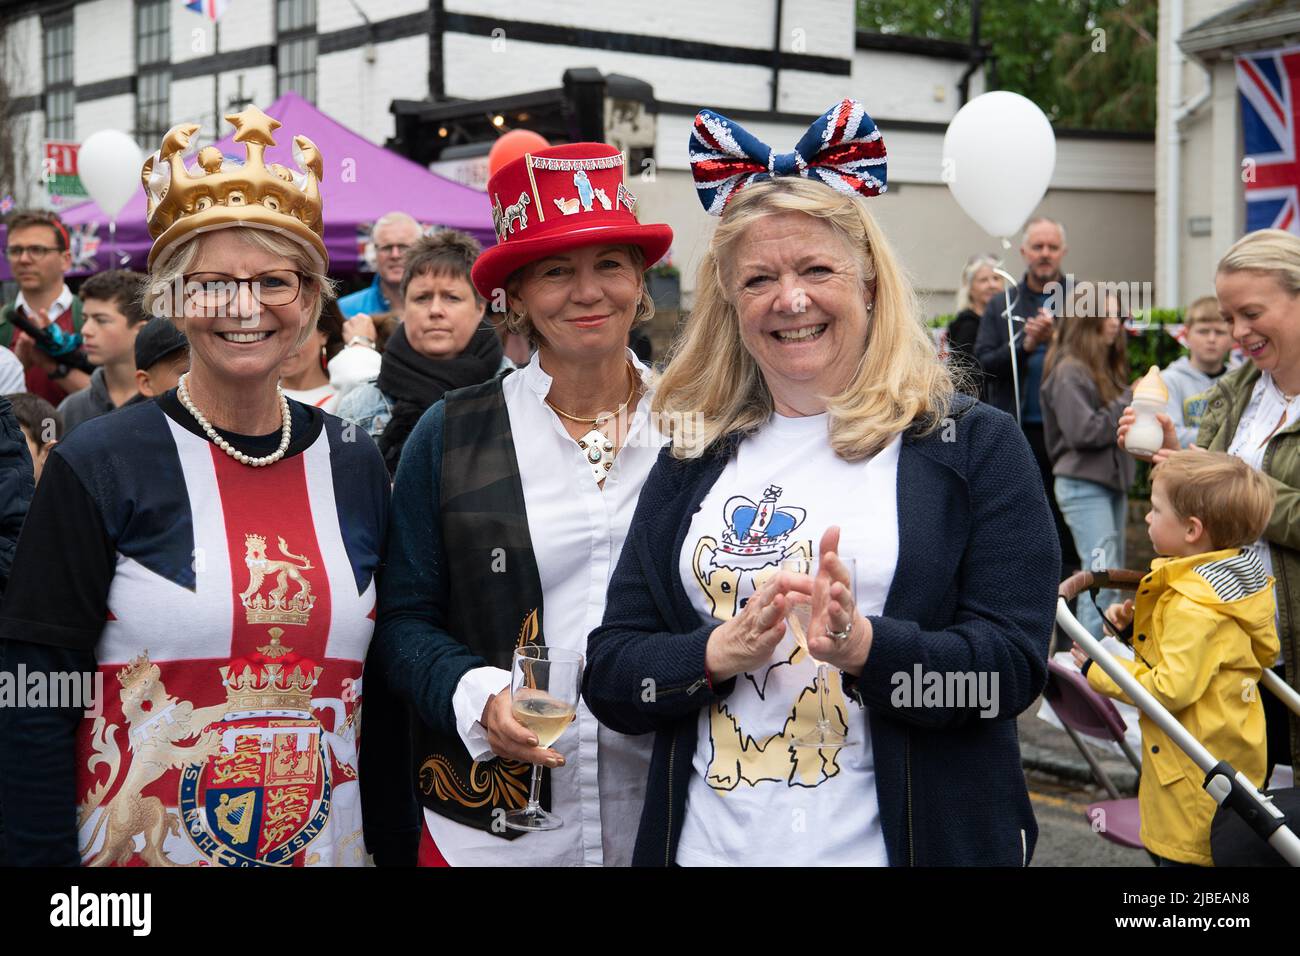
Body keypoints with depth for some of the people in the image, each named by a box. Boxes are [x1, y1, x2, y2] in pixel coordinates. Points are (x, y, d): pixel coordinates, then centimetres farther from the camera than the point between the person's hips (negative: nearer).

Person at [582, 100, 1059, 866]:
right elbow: (608, 679, 2)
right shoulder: (692, 461, 6)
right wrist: (722, 653, -16)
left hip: (904, 841, -2)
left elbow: (1012, 669, -11)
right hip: (710, 844, 3)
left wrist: (862, 645, -26)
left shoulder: (973, 446, -3)